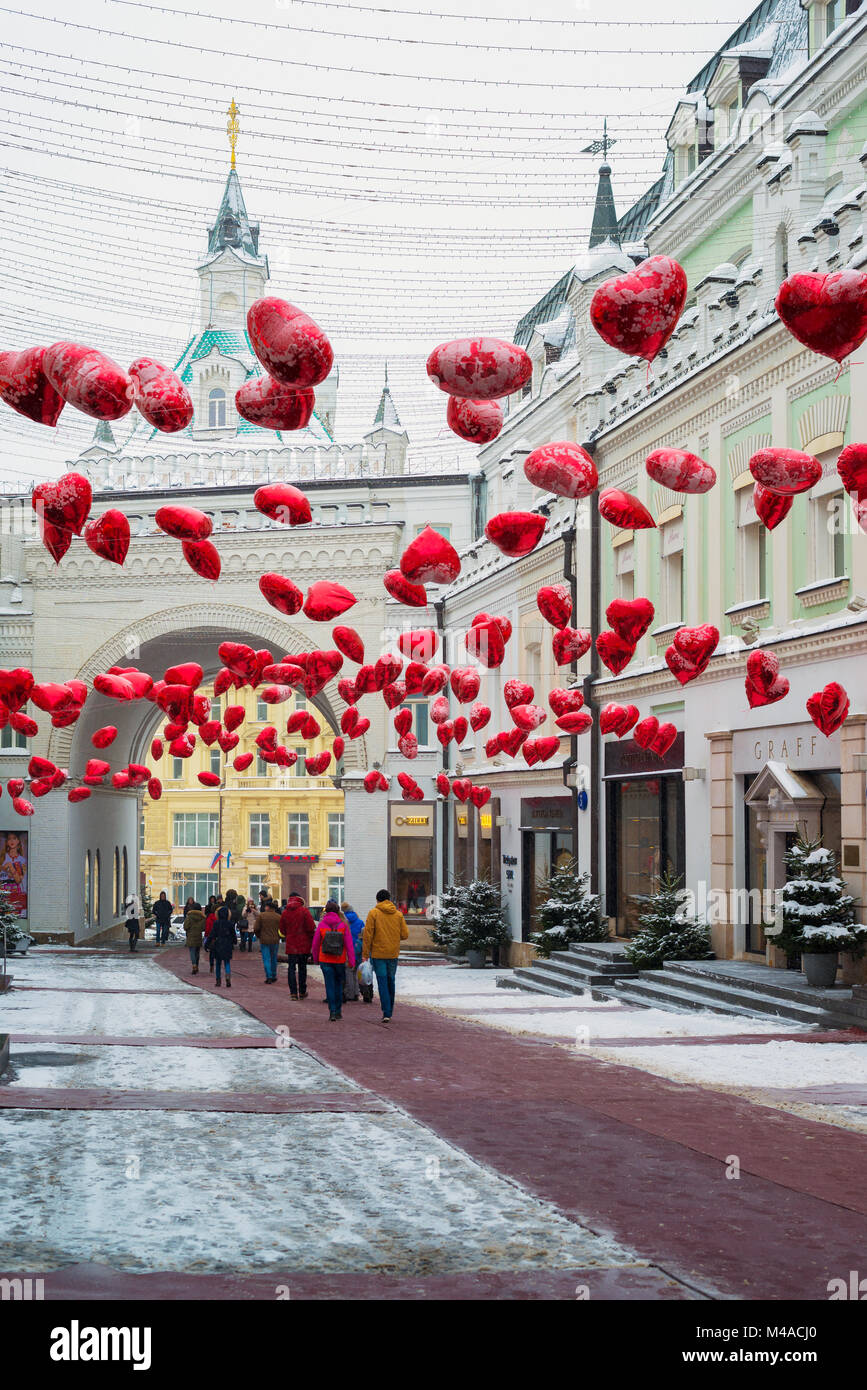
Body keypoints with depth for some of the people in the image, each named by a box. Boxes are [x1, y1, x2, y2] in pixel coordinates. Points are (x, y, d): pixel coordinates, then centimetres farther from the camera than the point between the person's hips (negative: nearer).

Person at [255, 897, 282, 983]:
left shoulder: (261, 915, -6)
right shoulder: (278, 917, -1)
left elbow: (256, 928, -7)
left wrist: (259, 936, 10)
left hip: (264, 940, -2)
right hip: (275, 941, 2)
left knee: (266, 959, 1)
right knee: (274, 959, 15)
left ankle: (269, 977, -7)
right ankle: (274, 977, 21)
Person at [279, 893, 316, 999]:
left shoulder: (284, 912, 1)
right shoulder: (303, 911, -9)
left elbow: (282, 930, 8)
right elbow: (311, 927, -11)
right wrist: (311, 939, 5)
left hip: (291, 945, 1)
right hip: (303, 945, -1)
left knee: (291, 968, 4)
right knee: (302, 968, 10)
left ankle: (293, 992, -4)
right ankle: (302, 992, 15)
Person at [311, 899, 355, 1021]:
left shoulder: (321, 925, -4)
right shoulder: (343, 925, -5)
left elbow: (315, 944, 1)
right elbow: (349, 945, -7)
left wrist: (316, 959, 14)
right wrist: (351, 962, -4)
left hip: (325, 960, -1)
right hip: (340, 960, 1)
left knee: (330, 986, 3)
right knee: (339, 984, 16)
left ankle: (332, 1012, -5)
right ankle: (338, 1011, 19)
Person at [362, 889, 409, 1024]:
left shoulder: (373, 913, -6)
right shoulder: (398, 914, 4)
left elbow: (368, 935, -9)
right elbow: (404, 934, 3)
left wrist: (365, 953, -4)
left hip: (378, 953, -3)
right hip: (393, 954, 3)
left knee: (382, 983, -3)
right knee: (391, 982, 15)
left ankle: (386, 1013, -10)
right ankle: (389, 1011, 22)